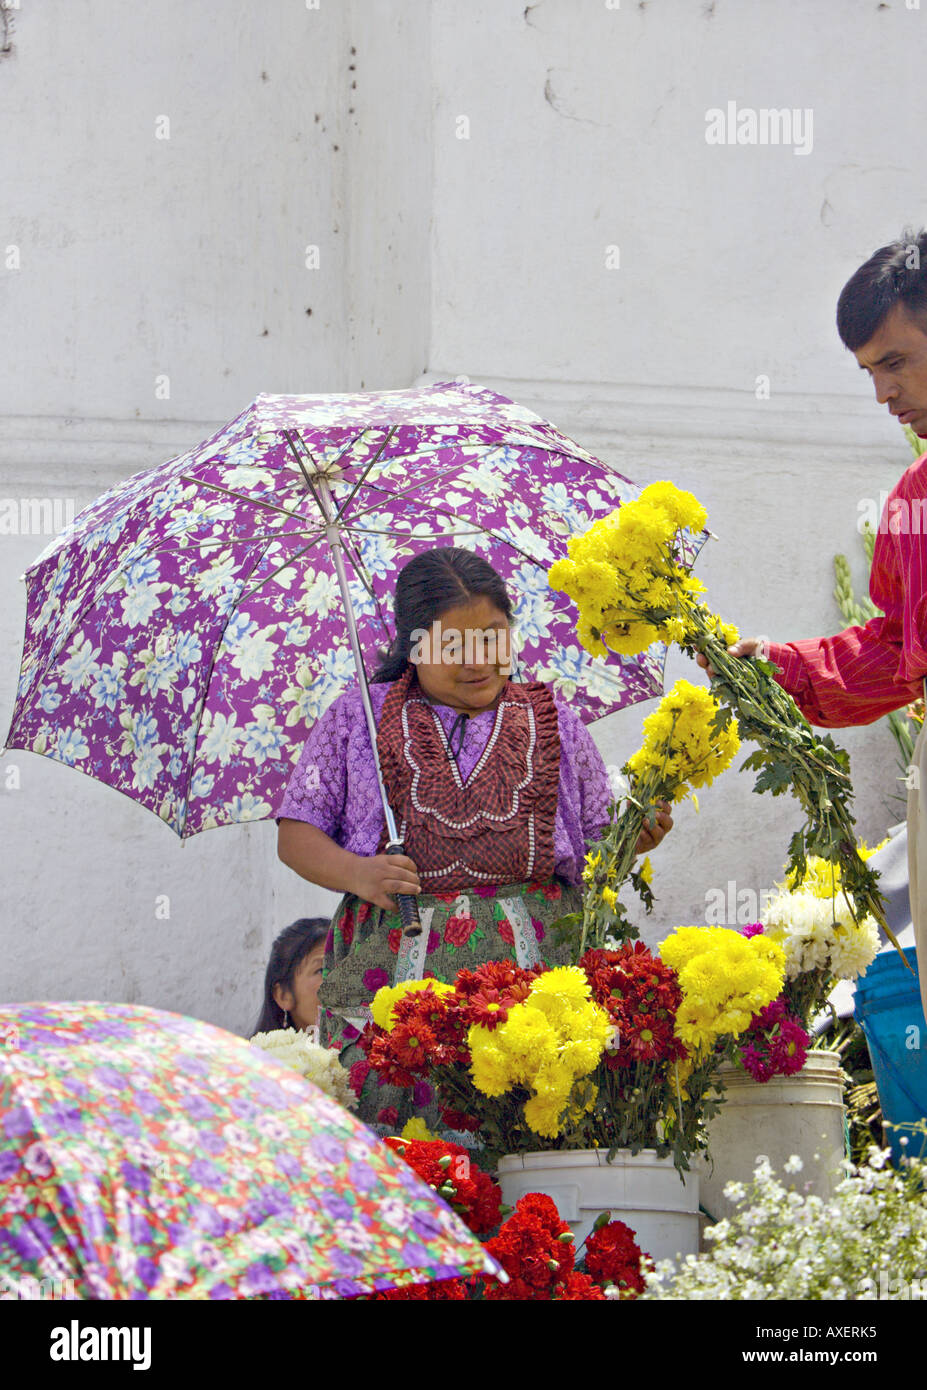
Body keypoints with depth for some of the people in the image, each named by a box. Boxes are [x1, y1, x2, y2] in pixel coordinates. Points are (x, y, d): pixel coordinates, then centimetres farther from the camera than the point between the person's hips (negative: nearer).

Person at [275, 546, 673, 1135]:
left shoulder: (553, 720, 18)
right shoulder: (358, 717, 14)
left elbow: (596, 844, 19)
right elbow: (296, 836, 12)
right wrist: (357, 872, -7)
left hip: (534, 958, 0)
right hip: (397, 962, 0)